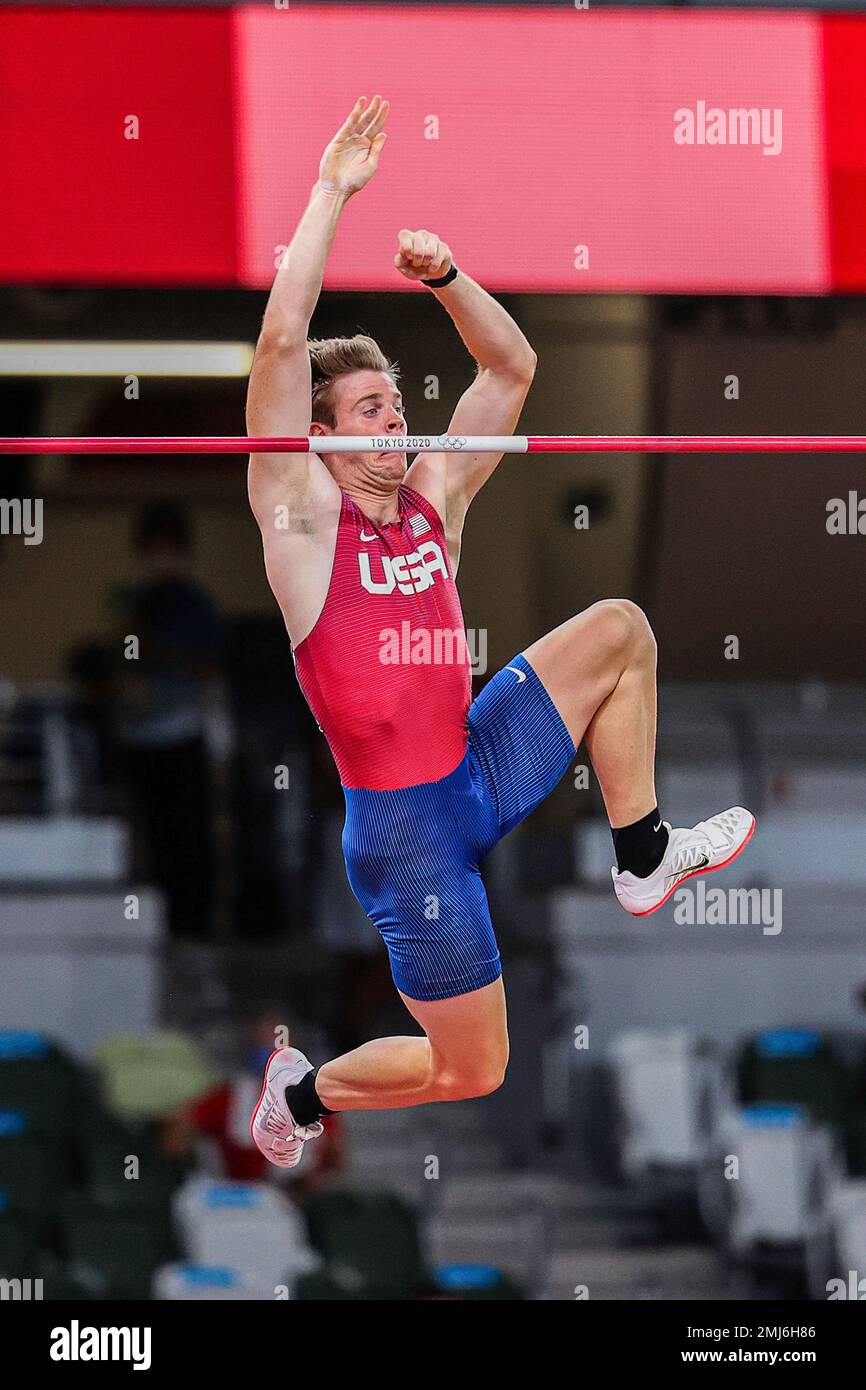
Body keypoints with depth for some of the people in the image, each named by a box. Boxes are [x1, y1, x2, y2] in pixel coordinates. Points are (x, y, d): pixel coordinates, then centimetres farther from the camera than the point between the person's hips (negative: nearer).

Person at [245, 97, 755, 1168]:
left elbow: (512, 367, 9)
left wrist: (443, 277, -8)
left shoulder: (434, 495, 6)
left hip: (481, 769, 6)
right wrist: (333, 194, -19)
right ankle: (299, 1090, 26)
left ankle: (643, 860, 9)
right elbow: (281, 343, -20)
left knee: (617, 629, 0)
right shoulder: (301, 512, -10)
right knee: (470, 1070, -2)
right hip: (403, 828, -6)